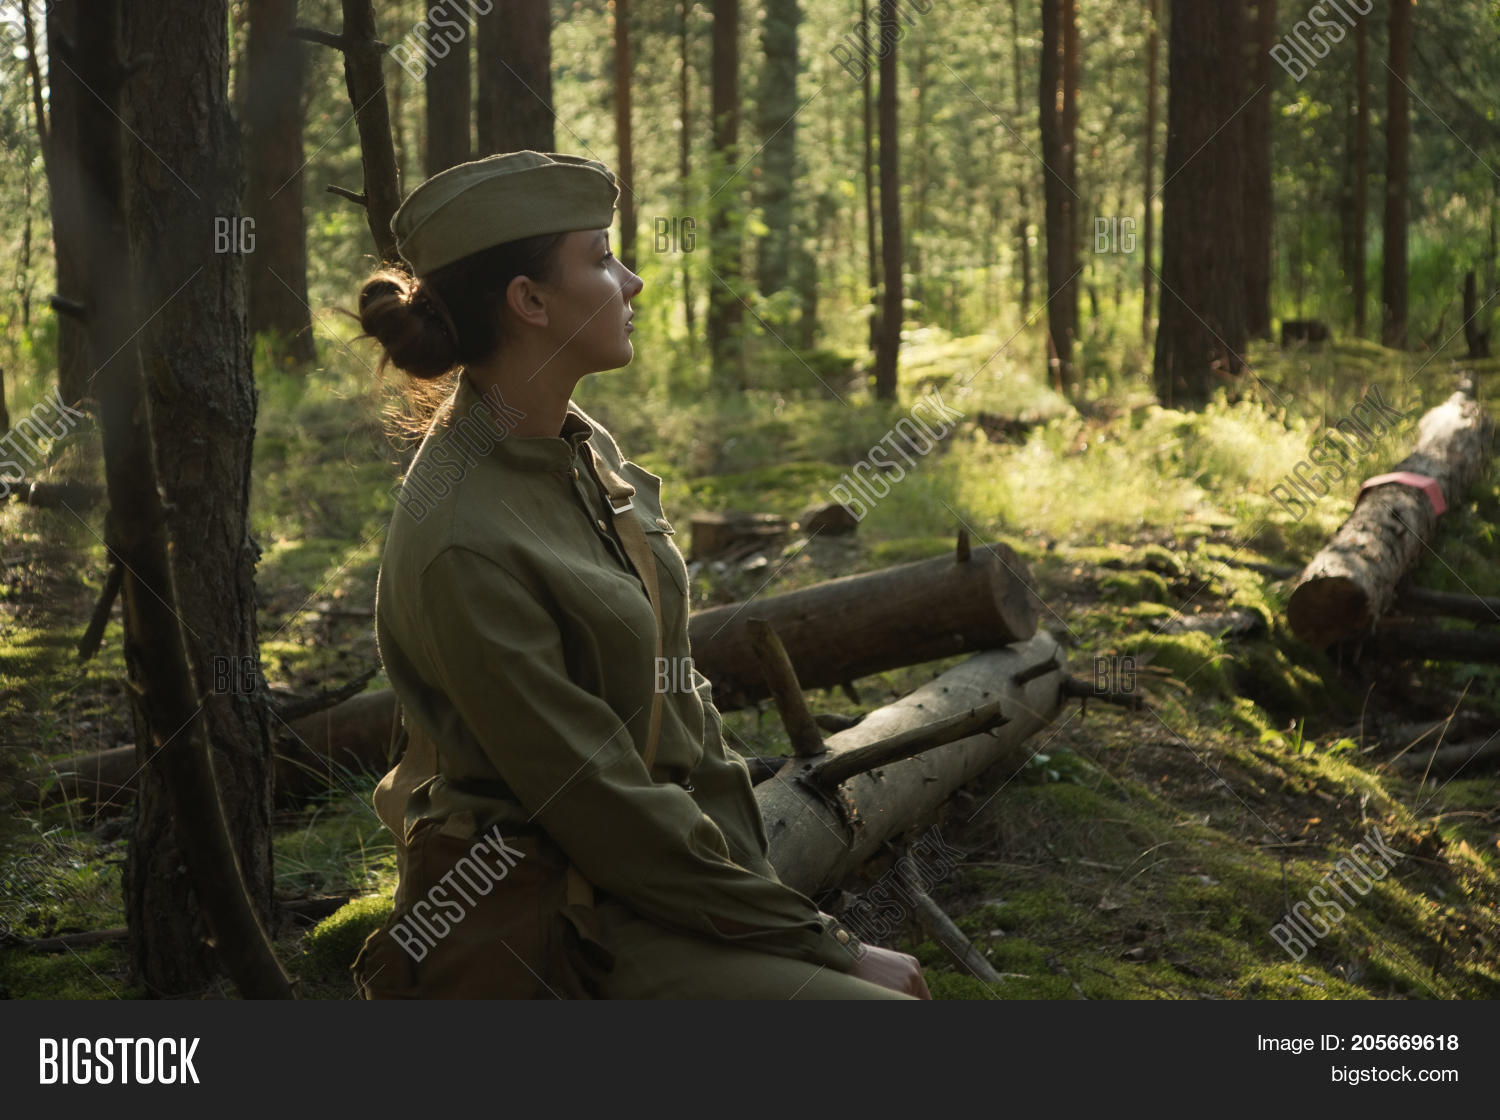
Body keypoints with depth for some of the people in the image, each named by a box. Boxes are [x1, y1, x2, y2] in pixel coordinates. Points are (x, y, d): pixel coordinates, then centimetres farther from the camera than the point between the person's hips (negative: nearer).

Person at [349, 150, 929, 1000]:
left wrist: (761, 889, 2)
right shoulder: (462, 546, -21)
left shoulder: (587, 453, 6)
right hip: (548, 924, -8)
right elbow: (600, 803, -19)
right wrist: (821, 945, -13)